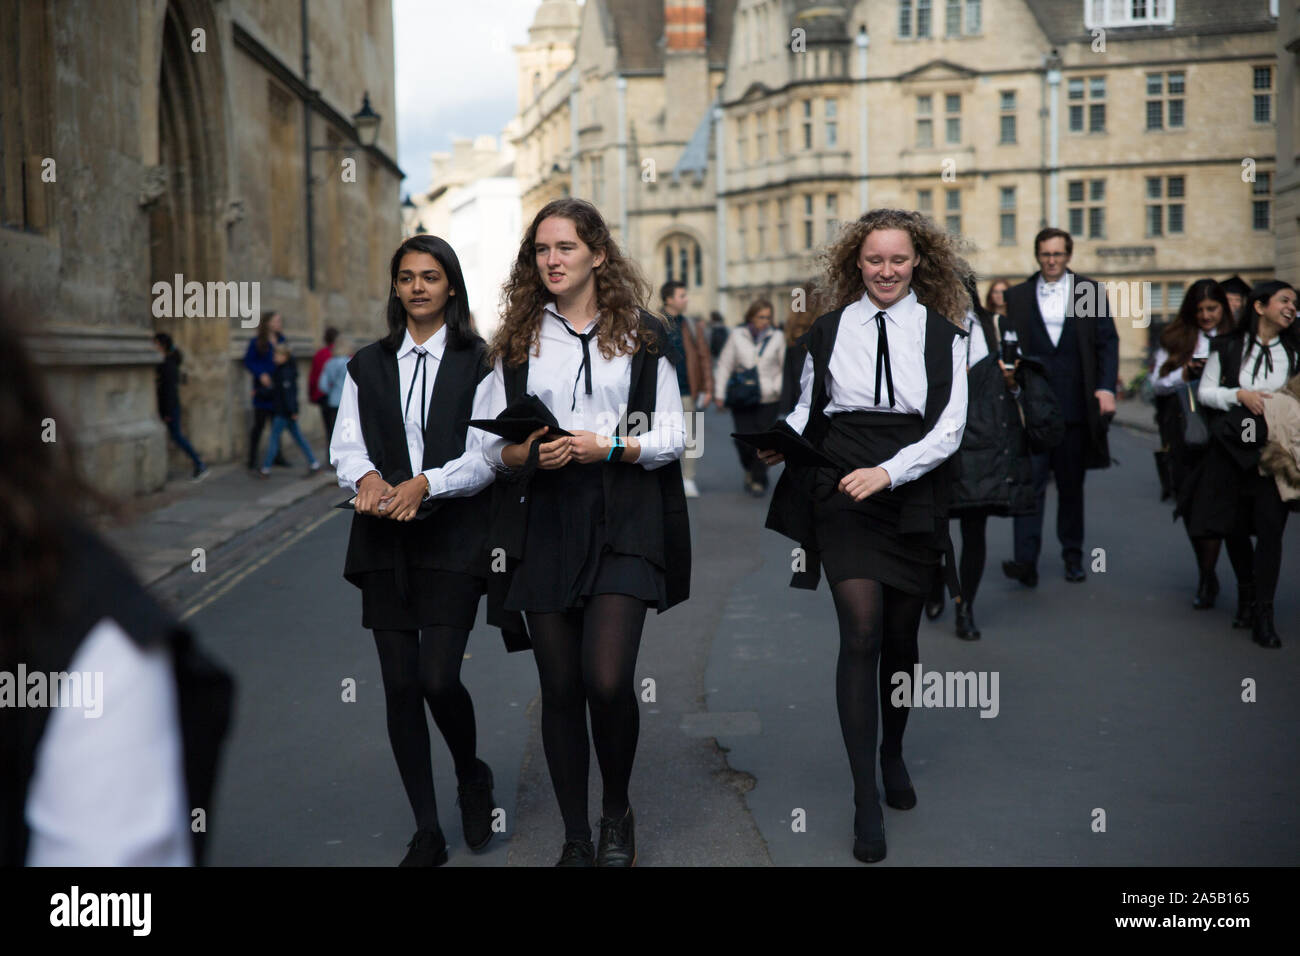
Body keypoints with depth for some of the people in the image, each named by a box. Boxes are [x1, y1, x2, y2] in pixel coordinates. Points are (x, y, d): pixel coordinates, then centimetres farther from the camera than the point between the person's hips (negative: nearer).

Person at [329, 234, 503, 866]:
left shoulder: (477, 364, 2)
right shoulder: (367, 366, 12)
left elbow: (485, 456, -6)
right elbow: (346, 446, 4)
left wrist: (424, 484, -23)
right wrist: (367, 478, -19)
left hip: (453, 538, -3)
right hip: (385, 542, 3)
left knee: (439, 678, -12)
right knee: (400, 685, 3)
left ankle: (472, 776, 21)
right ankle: (426, 832, 15)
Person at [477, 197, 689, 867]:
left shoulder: (642, 335, 8)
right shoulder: (517, 341, 12)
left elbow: (672, 436, 4)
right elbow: (494, 444, 11)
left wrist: (608, 447, -12)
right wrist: (529, 453, -10)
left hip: (622, 521, -2)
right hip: (541, 527, 2)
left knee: (608, 679, -15)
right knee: (560, 688, 4)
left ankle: (617, 812, 11)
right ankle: (575, 838, 18)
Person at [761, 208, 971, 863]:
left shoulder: (943, 334, 4)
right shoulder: (829, 330, 7)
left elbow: (949, 427, -3)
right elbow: (808, 408, 17)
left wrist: (888, 470, -17)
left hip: (913, 499, 1)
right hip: (843, 497, -1)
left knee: (900, 638, 10)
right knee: (862, 634, -12)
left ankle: (892, 754, 36)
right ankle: (865, 802, -8)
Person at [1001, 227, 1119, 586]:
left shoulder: (1090, 291, 8)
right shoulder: (1017, 296, 9)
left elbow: (1107, 341, 5)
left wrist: (1106, 387, -7)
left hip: (1075, 405, 1)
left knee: (1071, 484, 10)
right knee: (1030, 482, -9)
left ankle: (1073, 556, 21)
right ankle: (1026, 561, -15)